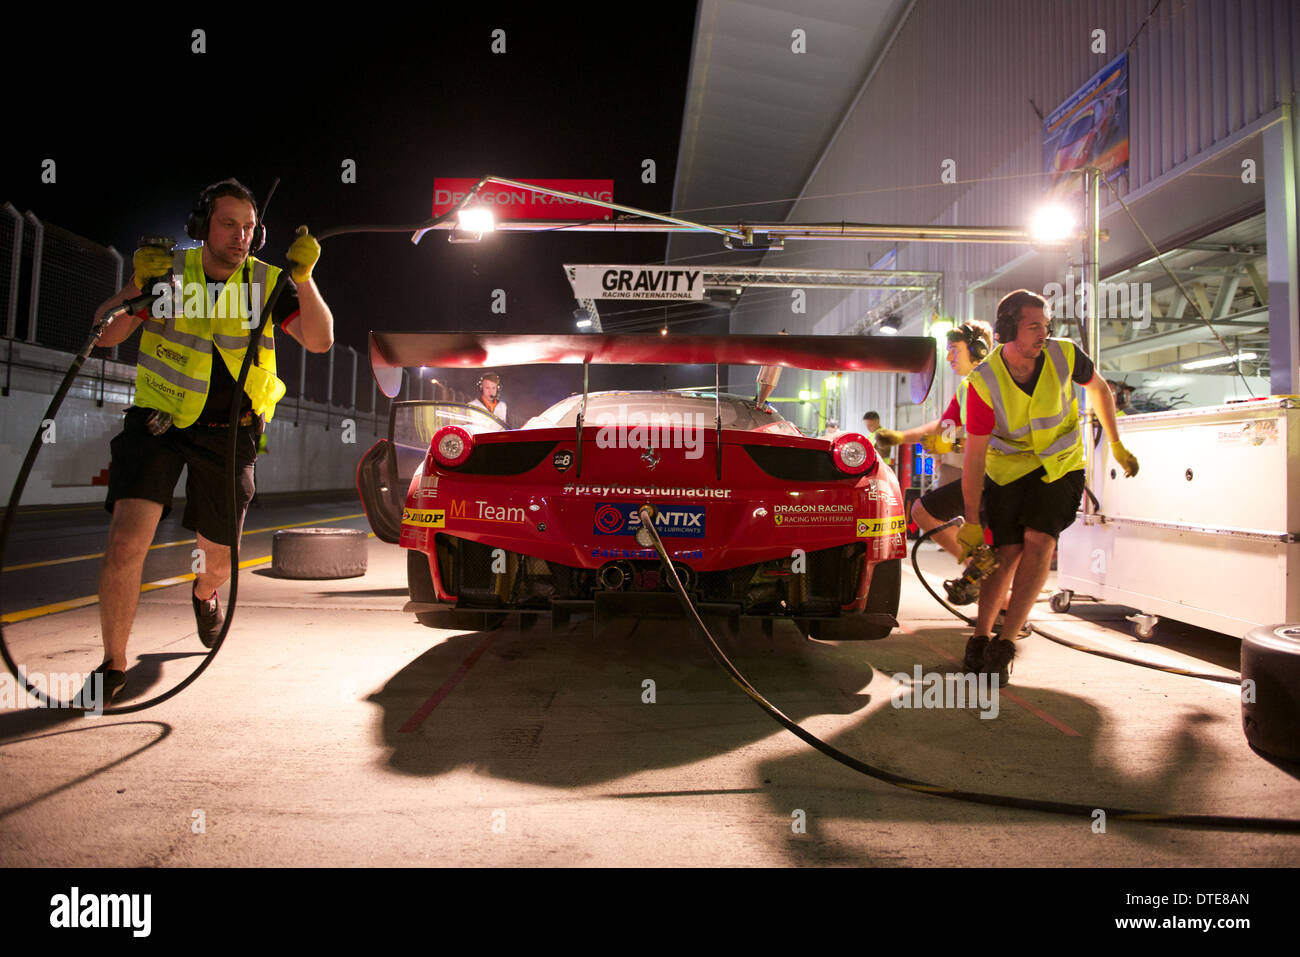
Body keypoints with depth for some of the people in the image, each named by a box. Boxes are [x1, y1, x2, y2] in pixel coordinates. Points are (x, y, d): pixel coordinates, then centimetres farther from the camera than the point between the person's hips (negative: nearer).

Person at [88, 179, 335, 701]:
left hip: (228, 431, 1)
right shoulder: (168, 271, -6)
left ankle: (204, 594, 51)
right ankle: (113, 666, 2)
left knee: (218, 560, 11)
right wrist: (136, 284, -25)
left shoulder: (268, 282, -5)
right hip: (158, 420, -1)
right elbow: (105, 336, -8)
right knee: (127, 542, -17)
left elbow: (320, 341, -16)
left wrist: (304, 277, -29)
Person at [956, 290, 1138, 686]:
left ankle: (1004, 645, -13)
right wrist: (971, 522, -17)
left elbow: (1098, 387, 8)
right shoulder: (984, 382, -21)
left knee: (1039, 541, -19)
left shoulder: (1064, 355, -16)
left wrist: (1116, 445, 12)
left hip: (1060, 466, 1)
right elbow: (974, 456, -18)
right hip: (1007, 470, -1)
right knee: (1007, 552, -10)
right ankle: (980, 638, 8)